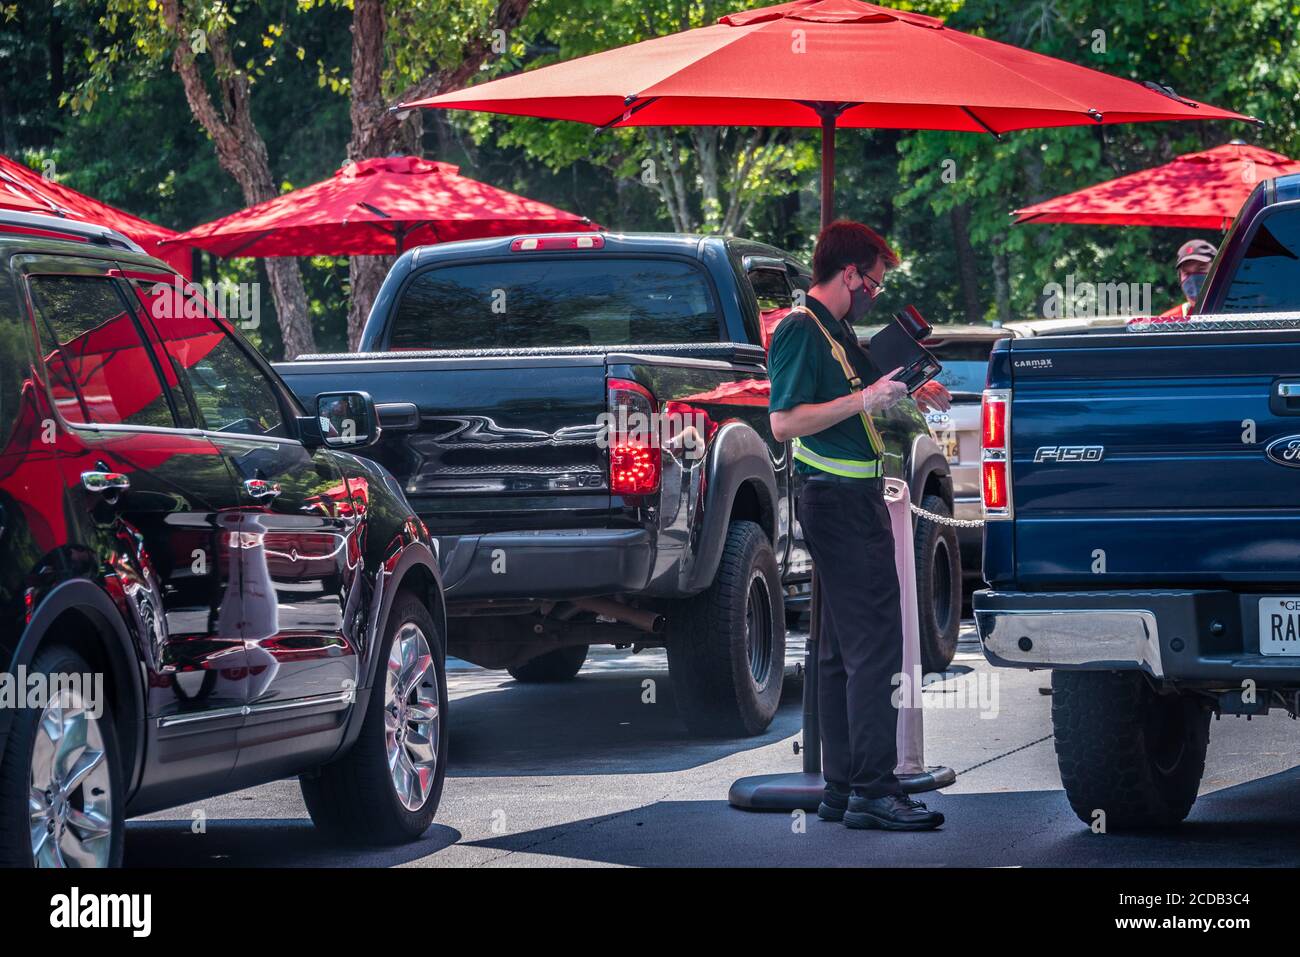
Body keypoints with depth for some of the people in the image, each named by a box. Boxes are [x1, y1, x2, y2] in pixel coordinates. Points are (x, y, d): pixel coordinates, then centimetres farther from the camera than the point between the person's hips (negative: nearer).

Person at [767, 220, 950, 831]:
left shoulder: (837, 329, 17)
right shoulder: (800, 330, -13)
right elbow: (785, 422, -21)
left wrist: (907, 396, 18)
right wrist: (864, 400, -24)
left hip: (854, 499, 11)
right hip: (838, 501, -11)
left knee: (843, 650, 11)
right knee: (875, 644, -14)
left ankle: (842, 790, 15)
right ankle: (872, 790, -16)